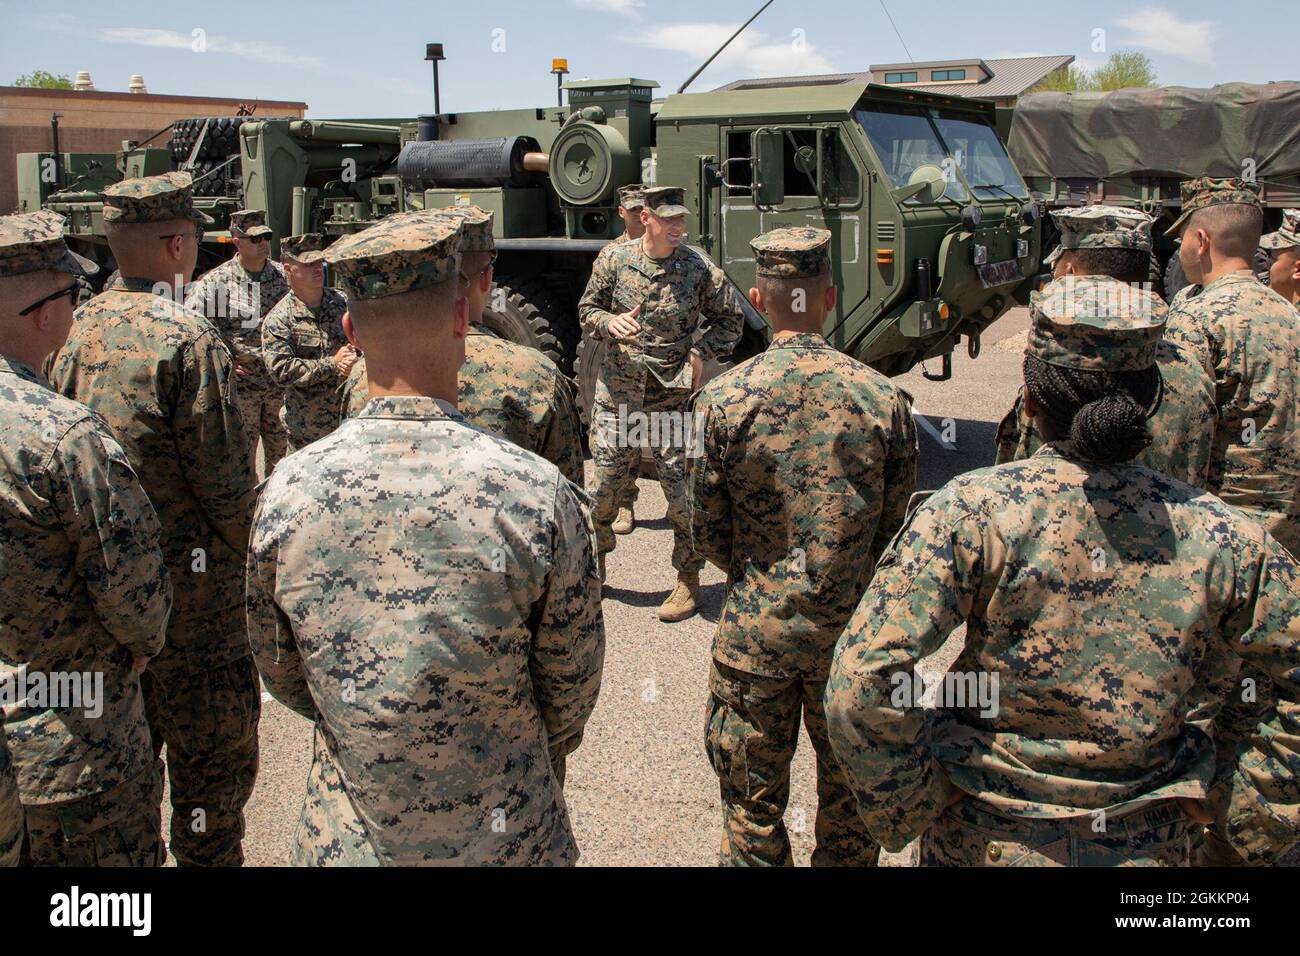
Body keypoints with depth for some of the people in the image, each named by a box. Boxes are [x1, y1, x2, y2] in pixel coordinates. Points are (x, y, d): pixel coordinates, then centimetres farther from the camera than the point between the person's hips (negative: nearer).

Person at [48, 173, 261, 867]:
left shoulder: (79, 328, 3)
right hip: (188, 592, -7)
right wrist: (255, 547, -1)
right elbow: (223, 482, -18)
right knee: (213, 757, 7)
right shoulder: (186, 338, -18)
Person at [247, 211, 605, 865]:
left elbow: (281, 672, 1)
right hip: (505, 841, -1)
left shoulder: (288, 490, -14)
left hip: (344, 840, 2)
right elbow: (572, 689, -8)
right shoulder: (538, 492, -21)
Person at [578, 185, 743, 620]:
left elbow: (730, 319, 8)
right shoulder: (615, 261, 0)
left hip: (672, 393, -1)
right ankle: (593, 563, 30)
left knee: (681, 486, 0)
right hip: (617, 390, 1)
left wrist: (701, 351, -7)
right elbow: (587, 309, 9)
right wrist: (609, 322, -12)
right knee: (606, 482, 7)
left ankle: (688, 579, 14)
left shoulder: (699, 269, -3)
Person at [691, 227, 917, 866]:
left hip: (755, 634, -1)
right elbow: (897, 525, 0)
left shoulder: (721, 399, -12)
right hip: (854, 633, 2)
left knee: (753, 811, 17)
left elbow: (706, 532, -5)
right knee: (850, 807, 20)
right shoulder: (883, 398, -9)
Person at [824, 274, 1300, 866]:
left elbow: (862, 685, -26)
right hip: (1148, 847, 2)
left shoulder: (972, 512, -21)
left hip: (985, 841, -2)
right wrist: (1246, 810, 3)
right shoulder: (1222, 536, -12)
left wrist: (906, 808, -12)